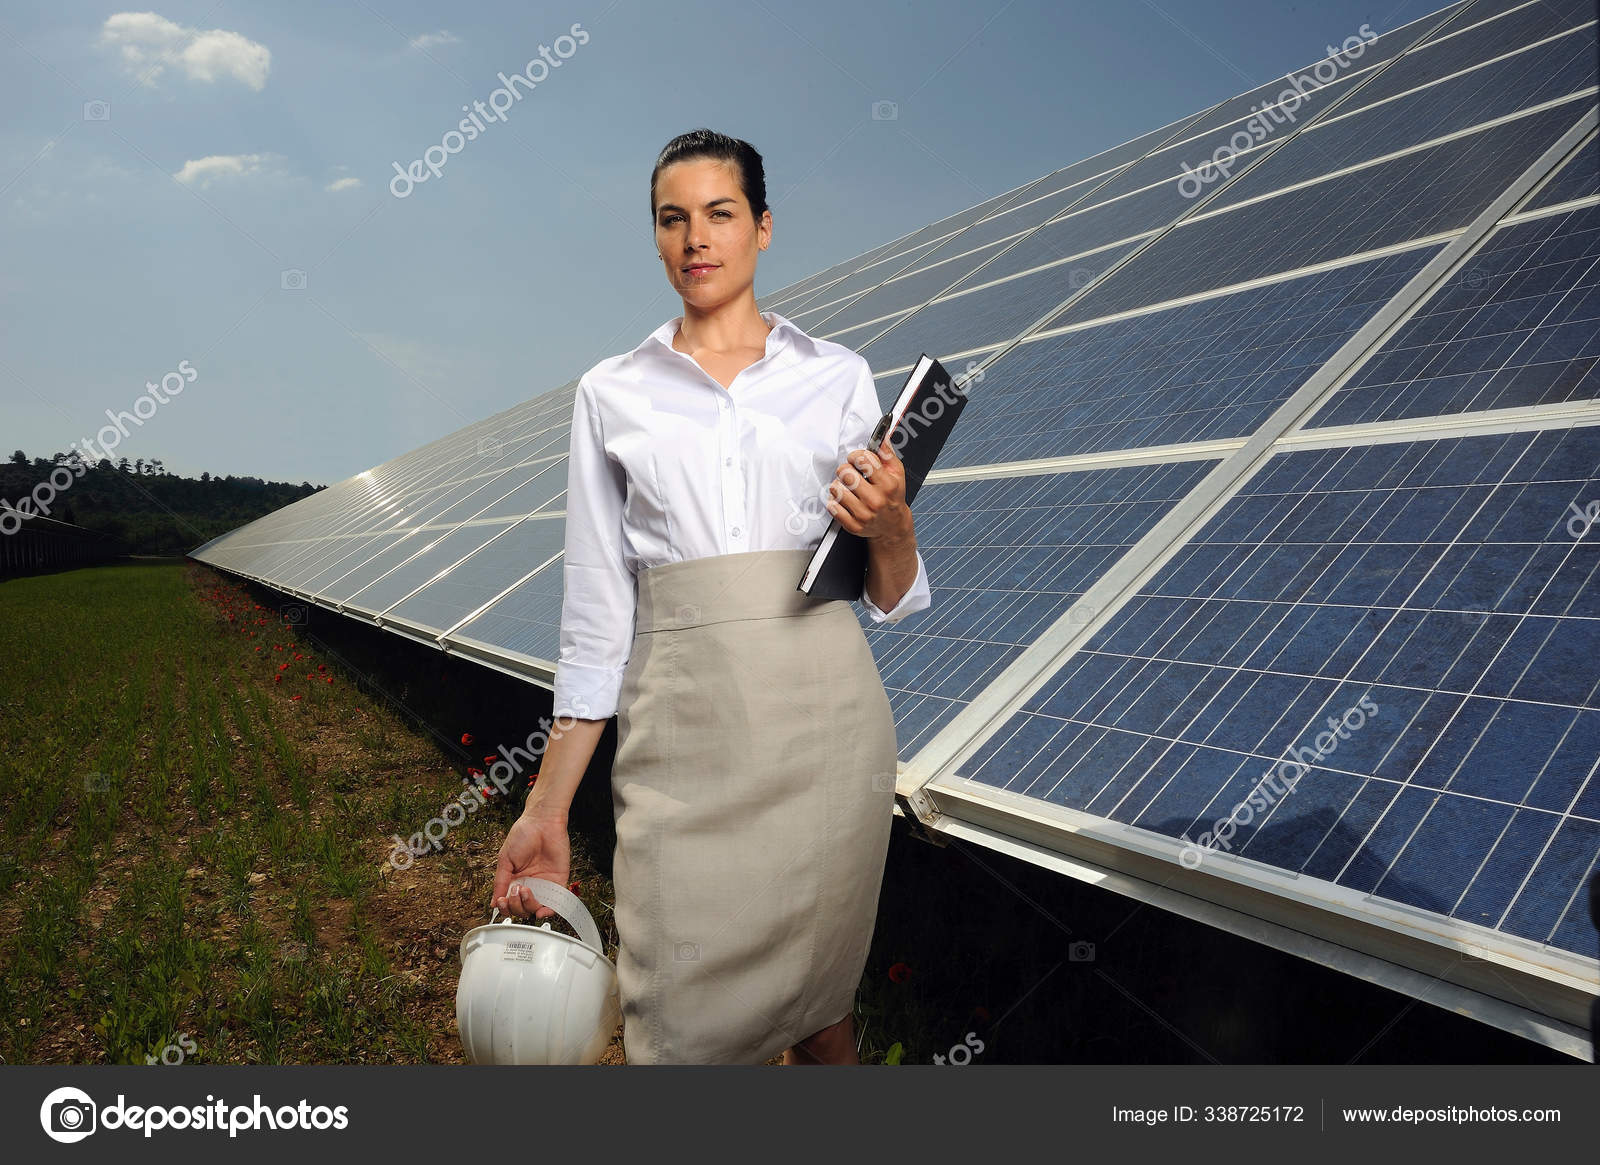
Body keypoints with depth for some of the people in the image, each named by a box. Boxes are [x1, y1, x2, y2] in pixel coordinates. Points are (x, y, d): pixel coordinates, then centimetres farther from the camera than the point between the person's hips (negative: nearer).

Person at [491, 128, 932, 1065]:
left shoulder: (838, 377, 6)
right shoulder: (612, 394, 7)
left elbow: (895, 599, 8)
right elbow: (597, 618, 6)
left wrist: (890, 525, -15)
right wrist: (548, 809, 4)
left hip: (822, 719, 0)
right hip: (681, 733, 0)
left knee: (820, 1005, 11)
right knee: (679, 1027, 0)